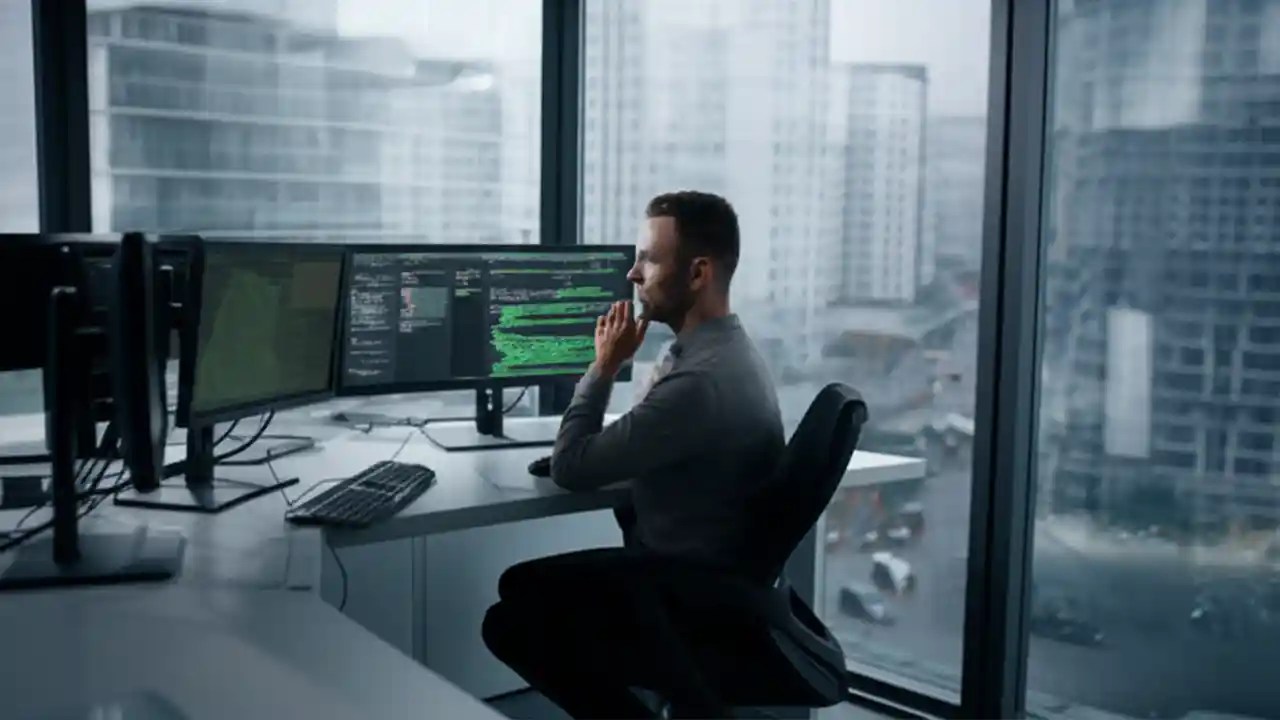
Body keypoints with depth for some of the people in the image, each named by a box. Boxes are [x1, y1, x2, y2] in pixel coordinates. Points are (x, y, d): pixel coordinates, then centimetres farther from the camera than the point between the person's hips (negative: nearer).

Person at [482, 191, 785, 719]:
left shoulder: (700, 380, -29)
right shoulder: (724, 351, 5)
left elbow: (569, 468, -21)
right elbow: (640, 451, 17)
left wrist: (605, 366, -10)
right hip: (706, 576, 10)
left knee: (511, 622, -3)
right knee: (524, 585, 14)